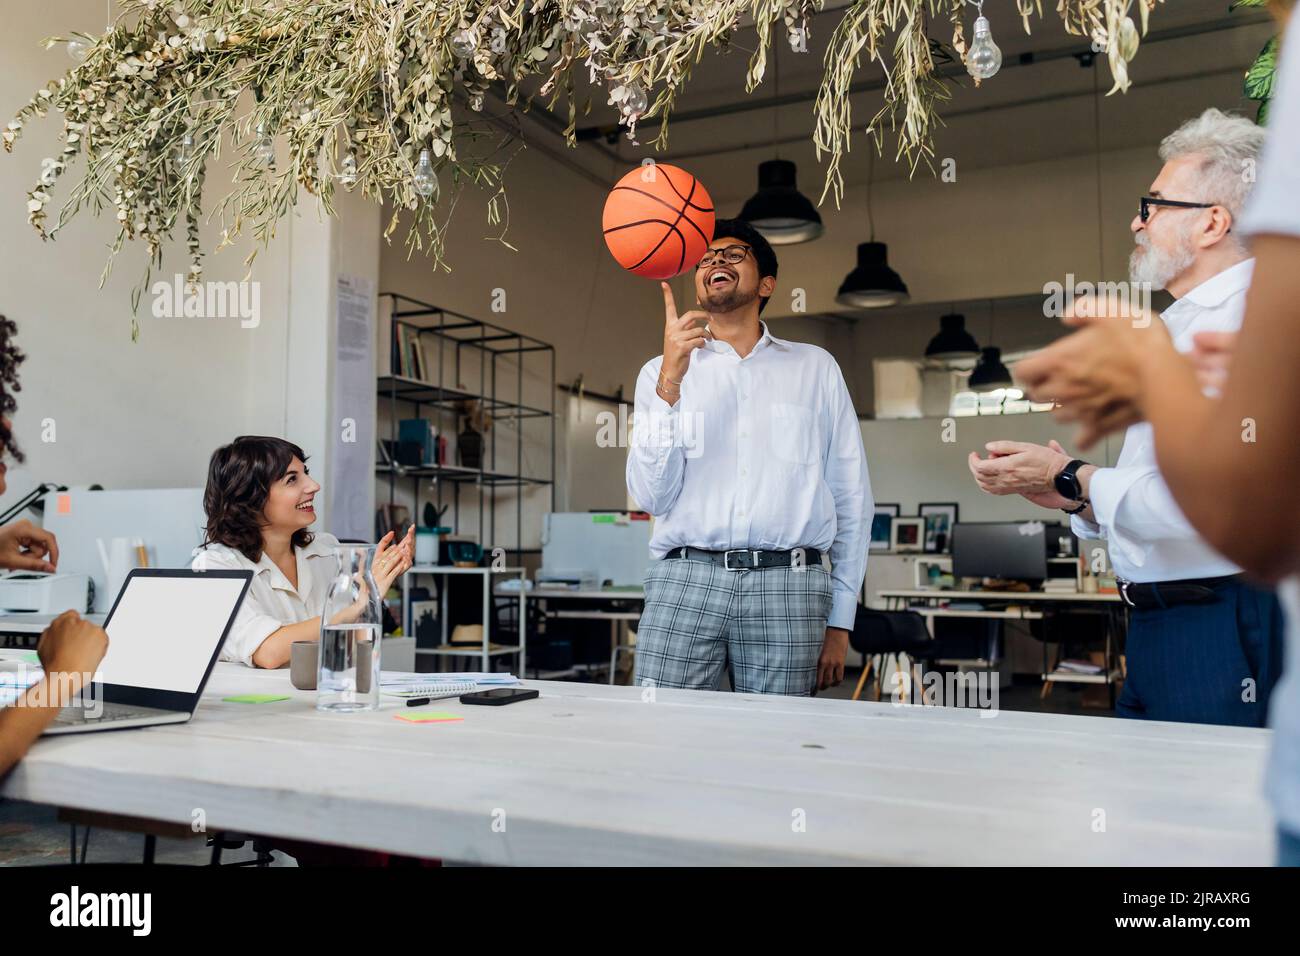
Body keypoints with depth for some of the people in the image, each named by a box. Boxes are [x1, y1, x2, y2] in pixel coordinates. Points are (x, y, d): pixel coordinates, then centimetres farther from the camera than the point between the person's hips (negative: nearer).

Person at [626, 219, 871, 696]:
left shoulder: (814, 367, 15)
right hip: (684, 582, 0)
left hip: (787, 585, 0)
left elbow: (851, 498, 12)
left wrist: (840, 621, 6)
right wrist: (671, 379, -9)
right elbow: (652, 495, 1)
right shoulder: (661, 372, 14)